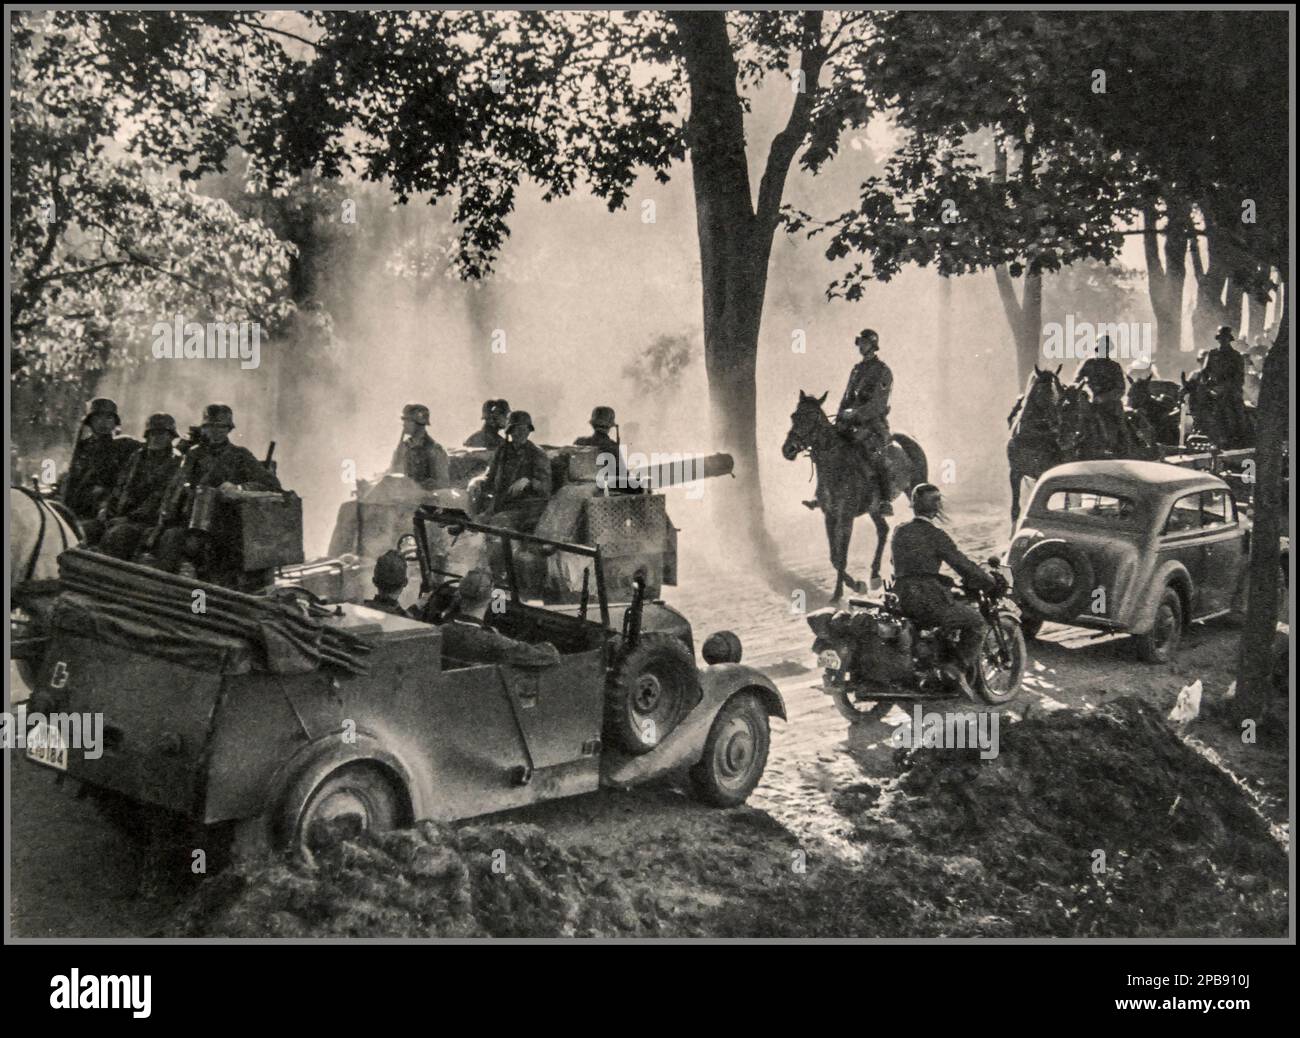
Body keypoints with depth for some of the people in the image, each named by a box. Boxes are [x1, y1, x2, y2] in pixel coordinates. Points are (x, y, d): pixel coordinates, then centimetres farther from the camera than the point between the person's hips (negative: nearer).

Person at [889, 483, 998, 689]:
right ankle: (960, 668, -1)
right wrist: (991, 583, 6)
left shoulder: (900, 532, 14)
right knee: (975, 620, 9)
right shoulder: (933, 534, -8)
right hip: (928, 600, -8)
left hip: (902, 599, 8)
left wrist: (950, 581, 27)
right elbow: (962, 564, -7)